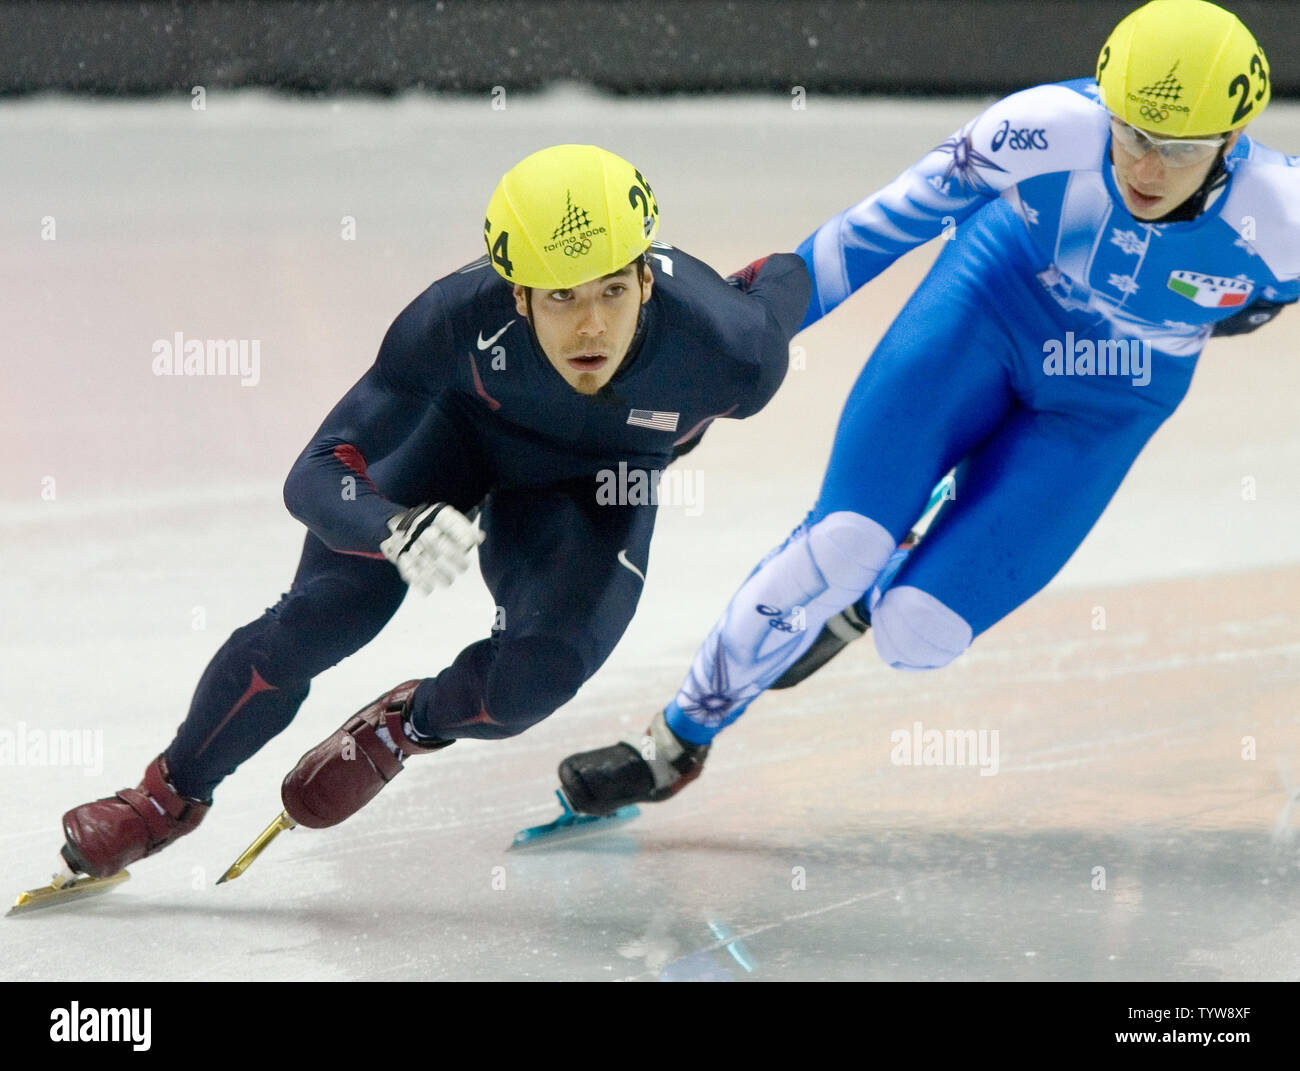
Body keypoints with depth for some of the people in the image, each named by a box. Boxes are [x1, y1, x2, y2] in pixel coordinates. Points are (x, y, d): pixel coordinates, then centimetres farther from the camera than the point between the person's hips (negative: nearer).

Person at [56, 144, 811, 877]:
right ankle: (171, 795, 14)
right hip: (457, 423, 0)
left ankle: (406, 727, 13)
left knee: (536, 675, -22)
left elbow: (787, 281, -12)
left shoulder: (726, 348, -38)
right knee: (327, 613, -12)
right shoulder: (459, 317, -39)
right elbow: (315, 479, -36)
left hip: (597, 487, 0)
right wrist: (401, 529, -57)